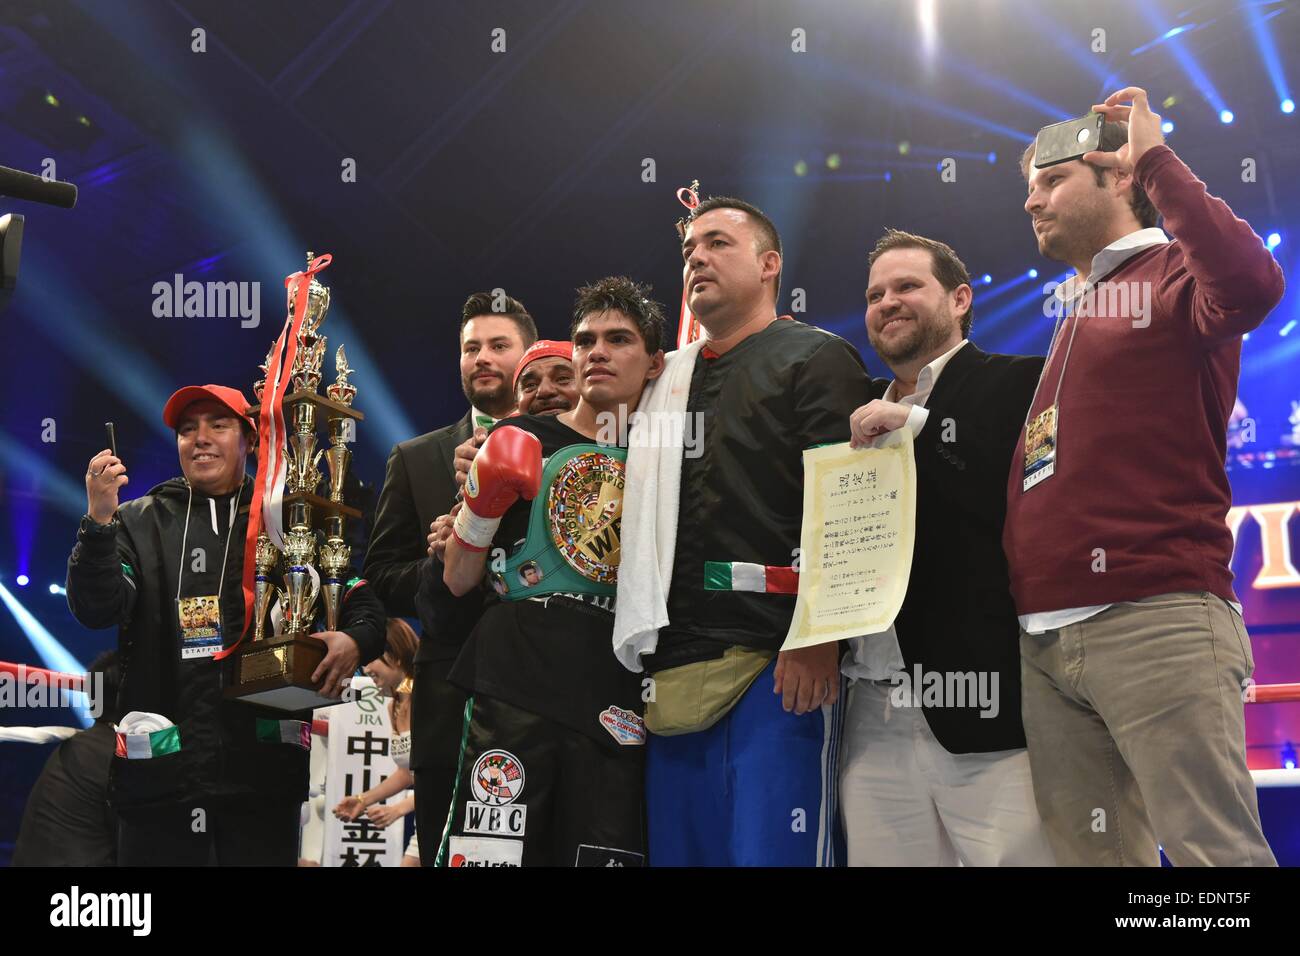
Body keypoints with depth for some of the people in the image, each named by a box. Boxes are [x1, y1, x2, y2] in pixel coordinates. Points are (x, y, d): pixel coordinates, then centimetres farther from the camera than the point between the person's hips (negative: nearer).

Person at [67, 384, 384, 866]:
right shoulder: (140, 521, 9)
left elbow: (367, 603, 8)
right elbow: (96, 609, -4)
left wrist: (356, 639, -15)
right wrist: (98, 522, -18)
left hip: (264, 770, 0)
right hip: (159, 766, 0)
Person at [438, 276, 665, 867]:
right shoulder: (524, 441, 7)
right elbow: (459, 580, 6)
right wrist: (481, 501, -11)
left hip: (615, 704, 3)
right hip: (514, 689, -2)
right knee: (491, 852, -8)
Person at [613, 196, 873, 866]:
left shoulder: (815, 360, 4)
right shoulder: (670, 379, 23)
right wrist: (646, 654, 15)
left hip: (780, 664, -6)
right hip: (675, 671, 7)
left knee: (773, 849, -9)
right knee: (678, 849, 8)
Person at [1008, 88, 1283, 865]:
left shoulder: (1175, 274, 3)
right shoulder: (1065, 316, 25)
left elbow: (1253, 285, -22)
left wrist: (1157, 160, -11)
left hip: (1156, 619, -7)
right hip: (1044, 638, 8)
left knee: (1216, 851, -9)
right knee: (1094, 854, 7)